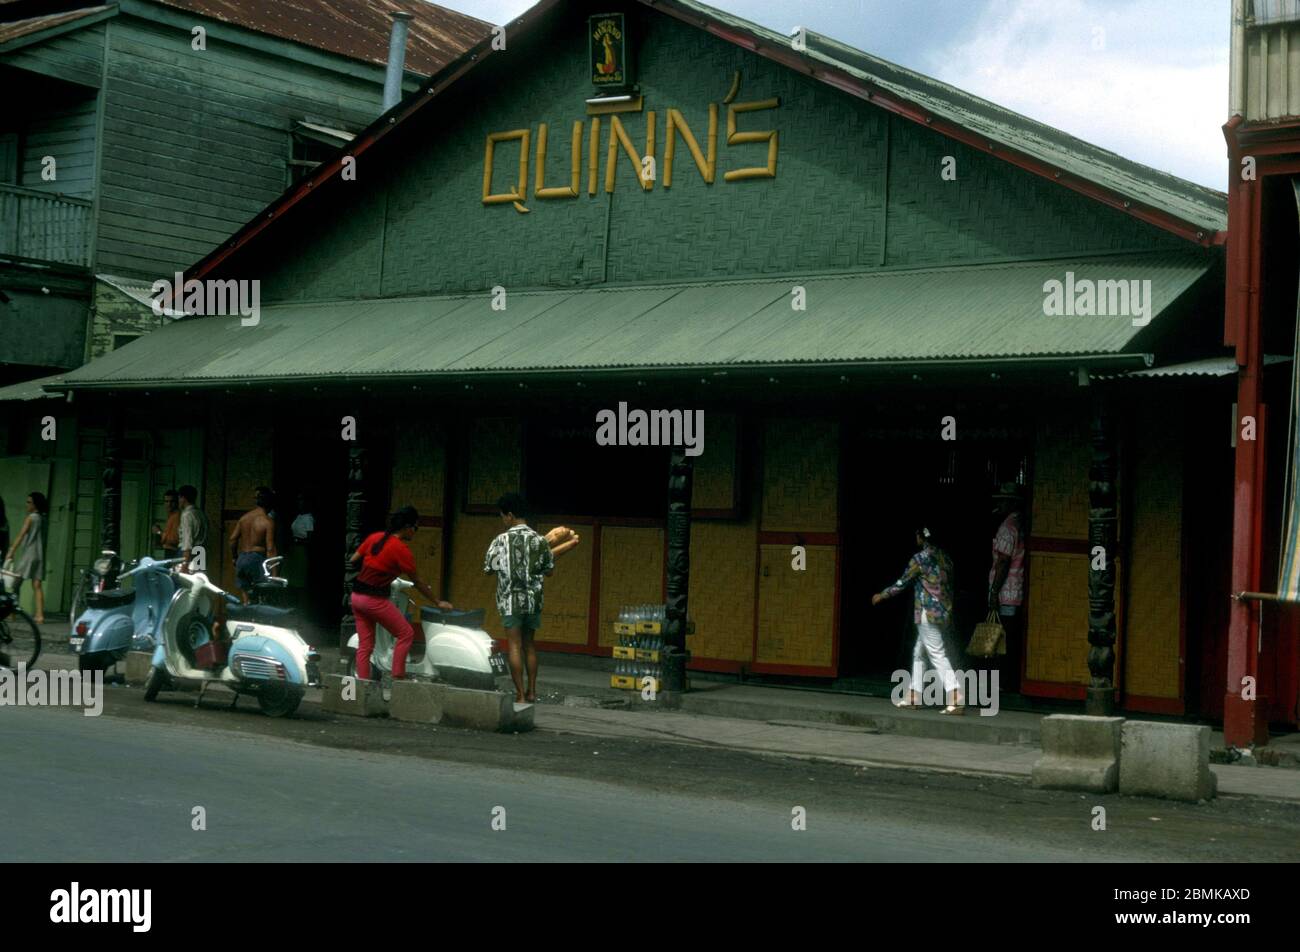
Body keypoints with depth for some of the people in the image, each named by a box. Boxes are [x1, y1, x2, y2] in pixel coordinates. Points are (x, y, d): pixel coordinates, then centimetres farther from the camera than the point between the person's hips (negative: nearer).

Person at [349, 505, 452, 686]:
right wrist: (438, 602, 2)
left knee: (365, 645, 10)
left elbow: (353, 561, 10)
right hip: (375, 599, -7)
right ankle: (397, 678, -1)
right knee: (406, 634, 4)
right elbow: (417, 581, -6)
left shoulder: (374, 537, 6)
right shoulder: (401, 549, -12)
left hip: (356, 595, 7)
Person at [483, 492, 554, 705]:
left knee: (515, 646, 0)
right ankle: (531, 691, 18)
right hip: (533, 600, 3)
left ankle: (520, 695, -2)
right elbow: (549, 570, 8)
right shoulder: (539, 540, -1)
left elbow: (488, 569, -1)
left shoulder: (502, 540, -9)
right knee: (529, 644, 16)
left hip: (511, 601, -3)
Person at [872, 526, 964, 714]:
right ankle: (914, 698, 21)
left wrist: (881, 595, 11)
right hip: (944, 612, 8)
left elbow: (901, 584, -4)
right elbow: (950, 586, 14)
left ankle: (956, 700, -17)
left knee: (938, 656, -9)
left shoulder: (920, 559, -11)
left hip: (928, 614, -8)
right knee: (919, 653, 17)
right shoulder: (945, 557, 10)